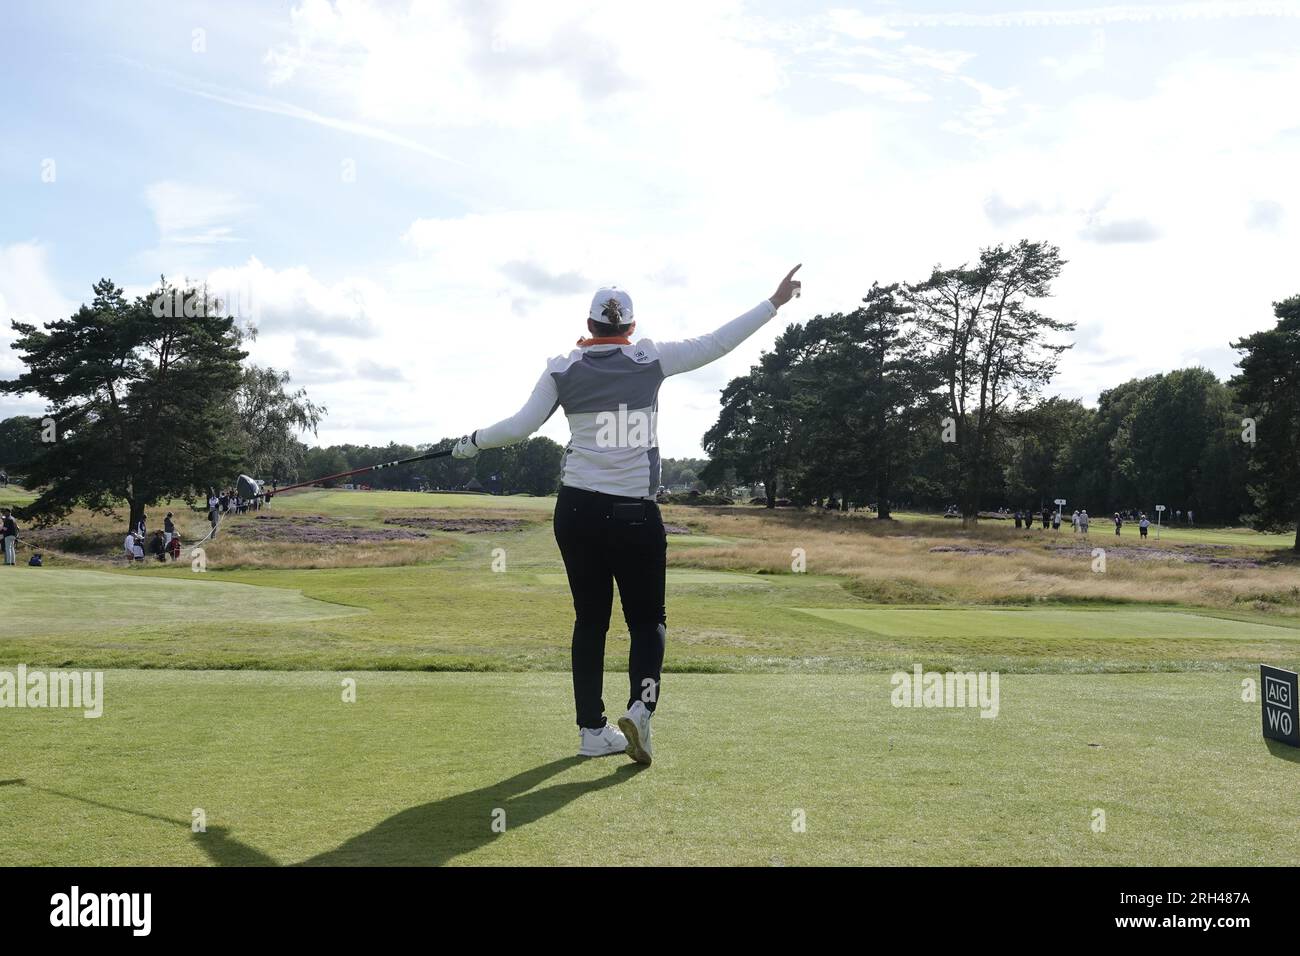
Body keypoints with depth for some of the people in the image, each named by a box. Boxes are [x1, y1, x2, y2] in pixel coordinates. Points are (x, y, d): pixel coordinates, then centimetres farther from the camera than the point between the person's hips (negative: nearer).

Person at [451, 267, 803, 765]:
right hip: (637, 514, -2)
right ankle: (640, 708, -14)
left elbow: (521, 425, 2)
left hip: (578, 510, 2)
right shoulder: (652, 358, -1)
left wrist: (473, 442, 19)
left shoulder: (563, 368, 2)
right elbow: (717, 343, 3)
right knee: (647, 619, 10)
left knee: (589, 620, 12)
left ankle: (593, 730, 12)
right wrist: (774, 302, 11)